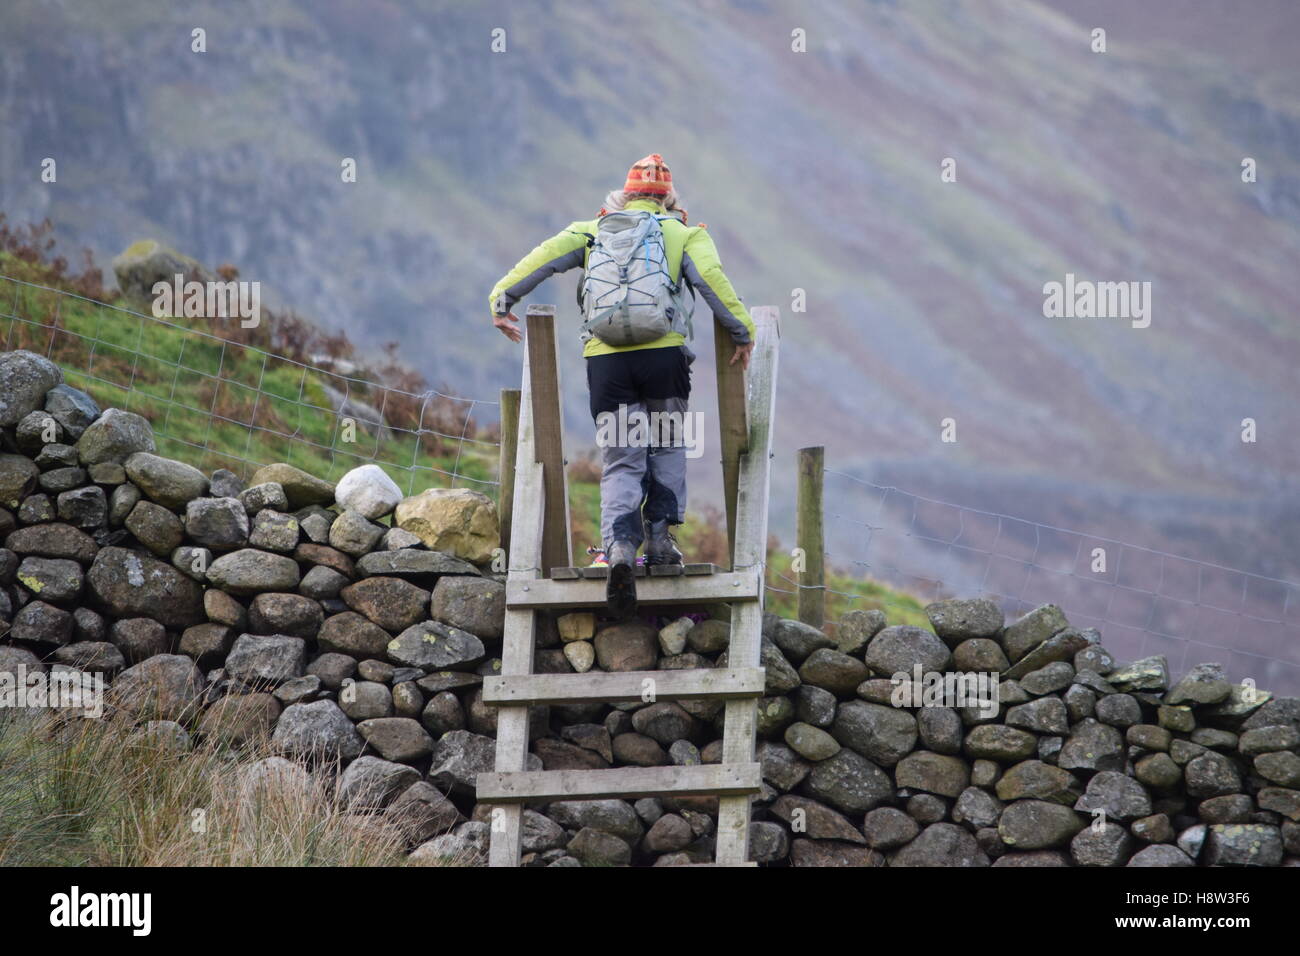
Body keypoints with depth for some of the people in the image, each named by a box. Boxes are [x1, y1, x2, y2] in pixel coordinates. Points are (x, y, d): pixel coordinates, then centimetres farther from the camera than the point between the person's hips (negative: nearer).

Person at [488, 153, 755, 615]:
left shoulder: (594, 231, 17)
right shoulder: (683, 234, 12)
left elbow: (544, 257, 6)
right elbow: (712, 280, -2)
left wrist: (502, 299, 8)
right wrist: (743, 332, 1)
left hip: (605, 359, 1)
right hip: (664, 355, -1)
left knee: (621, 464, 3)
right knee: (667, 447, 22)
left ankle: (620, 546, -19)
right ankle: (660, 534, 13)